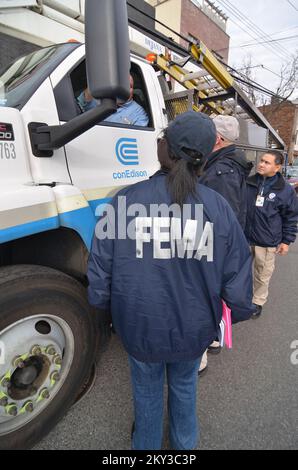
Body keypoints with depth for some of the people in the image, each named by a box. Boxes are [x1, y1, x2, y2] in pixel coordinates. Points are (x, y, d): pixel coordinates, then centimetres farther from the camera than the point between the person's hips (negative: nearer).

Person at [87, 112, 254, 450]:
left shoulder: (125, 200, -20)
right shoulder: (219, 207, -15)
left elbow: (100, 271, -12)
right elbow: (238, 278, -8)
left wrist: (103, 303, 9)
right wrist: (240, 311, 13)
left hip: (140, 327, -1)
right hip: (194, 329, 2)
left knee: (147, 391, 27)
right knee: (185, 386, 31)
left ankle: (146, 444, 56)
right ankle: (184, 443, 58)